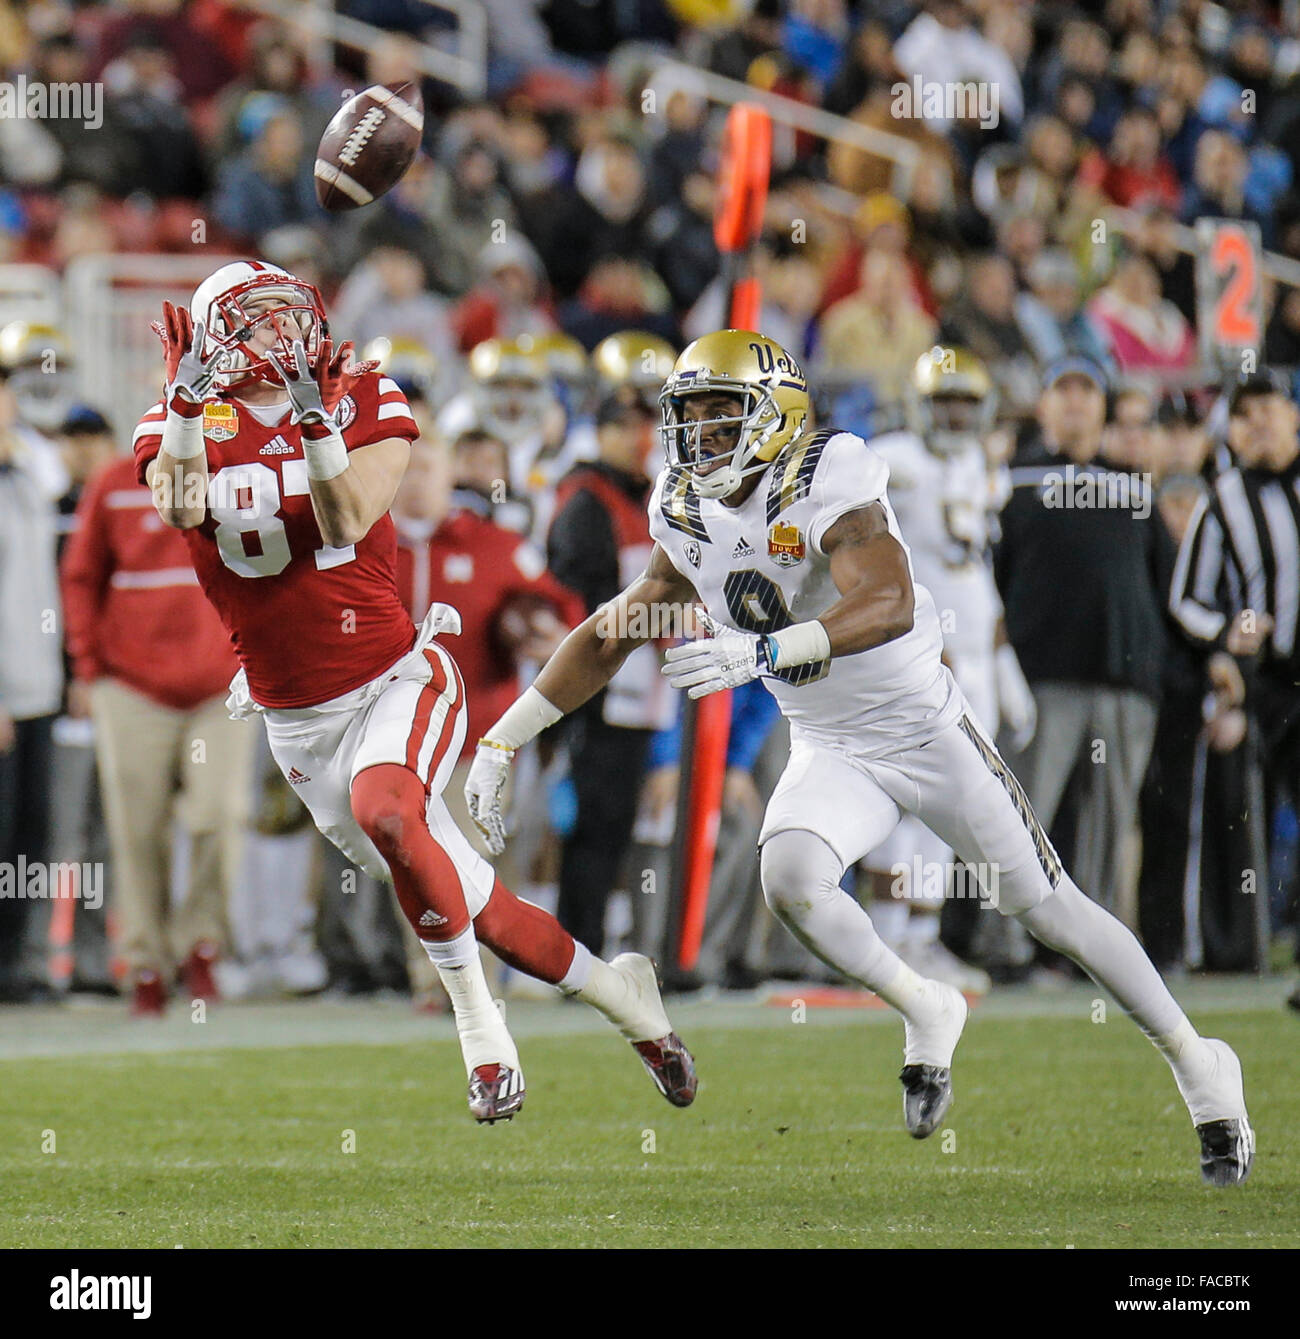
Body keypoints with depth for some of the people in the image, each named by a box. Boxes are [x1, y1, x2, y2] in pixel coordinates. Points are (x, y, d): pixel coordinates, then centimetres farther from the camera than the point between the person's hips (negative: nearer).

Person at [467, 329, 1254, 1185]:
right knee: (790, 879, -24)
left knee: (1048, 905, 0)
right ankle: (926, 1014, 1)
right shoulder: (686, 519, -2)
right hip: (831, 754, 5)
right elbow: (610, 638, 9)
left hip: (926, 727, -5)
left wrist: (764, 652, -50)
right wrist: (503, 741, 5)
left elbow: (891, 606, -39)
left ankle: (1199, 1065, 19)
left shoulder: (830, 480, -24)